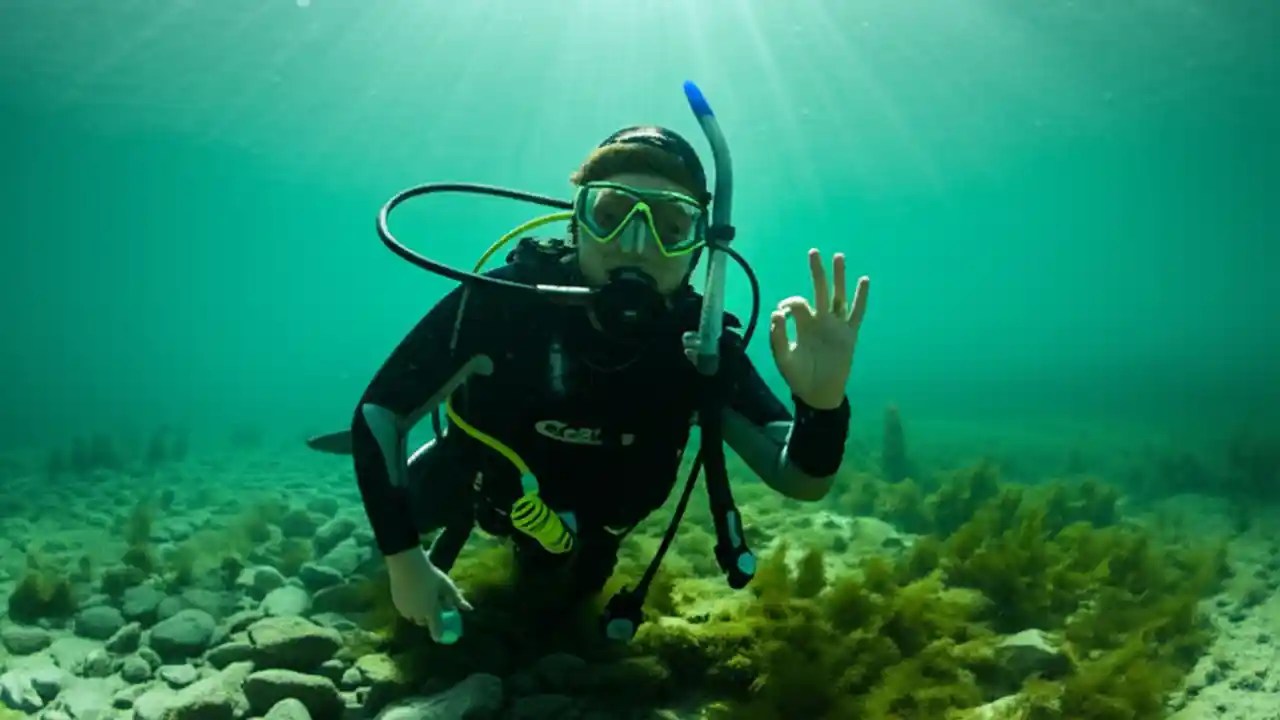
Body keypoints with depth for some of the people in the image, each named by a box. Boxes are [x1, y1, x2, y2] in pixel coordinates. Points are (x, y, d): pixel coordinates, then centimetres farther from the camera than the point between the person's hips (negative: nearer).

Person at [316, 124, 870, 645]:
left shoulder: (698, 344, -33)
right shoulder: (504, 301, -40)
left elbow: (800, 480, -33)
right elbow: (377, 413, -29)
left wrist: (823, 404, -55)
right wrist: (403, 559, -30)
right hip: (476, 485, -2)